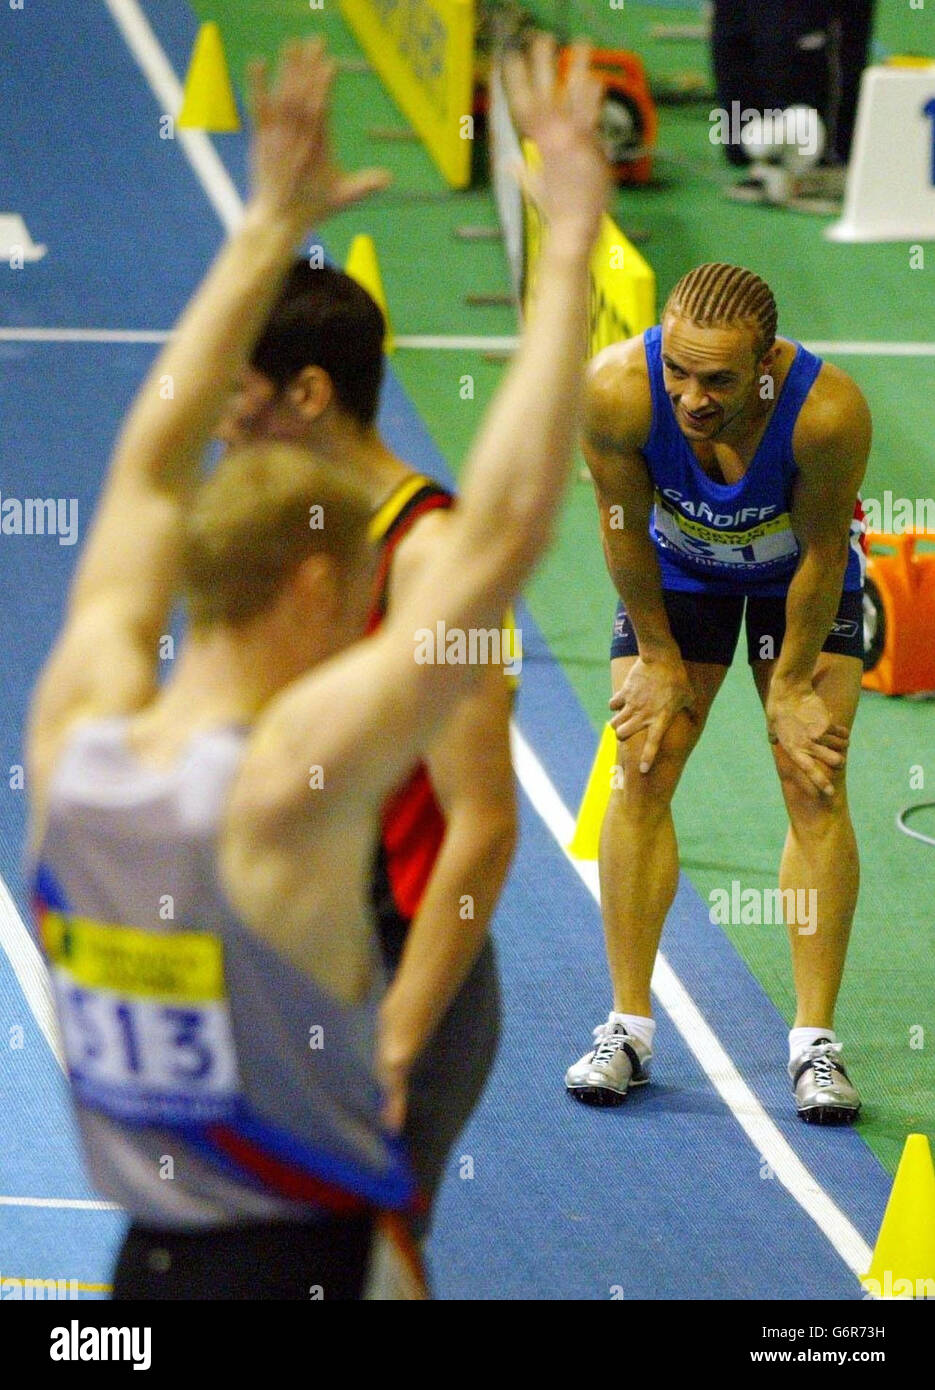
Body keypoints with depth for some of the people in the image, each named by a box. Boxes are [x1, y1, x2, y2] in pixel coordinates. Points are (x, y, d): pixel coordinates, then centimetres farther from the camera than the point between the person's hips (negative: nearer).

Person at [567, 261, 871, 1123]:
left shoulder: (829, 411, -40)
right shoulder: (617, 390, -37)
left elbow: (823, 552, -23)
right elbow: (624, 529, -18)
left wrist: (791, 688, -13)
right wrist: (660, 658, -8)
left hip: (802, 572, -1)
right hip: (676, 568, 1)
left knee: (816, 786, -9)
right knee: (640, 776, -5)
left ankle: (816, 1039, -6)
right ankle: (628, 1026, 4)